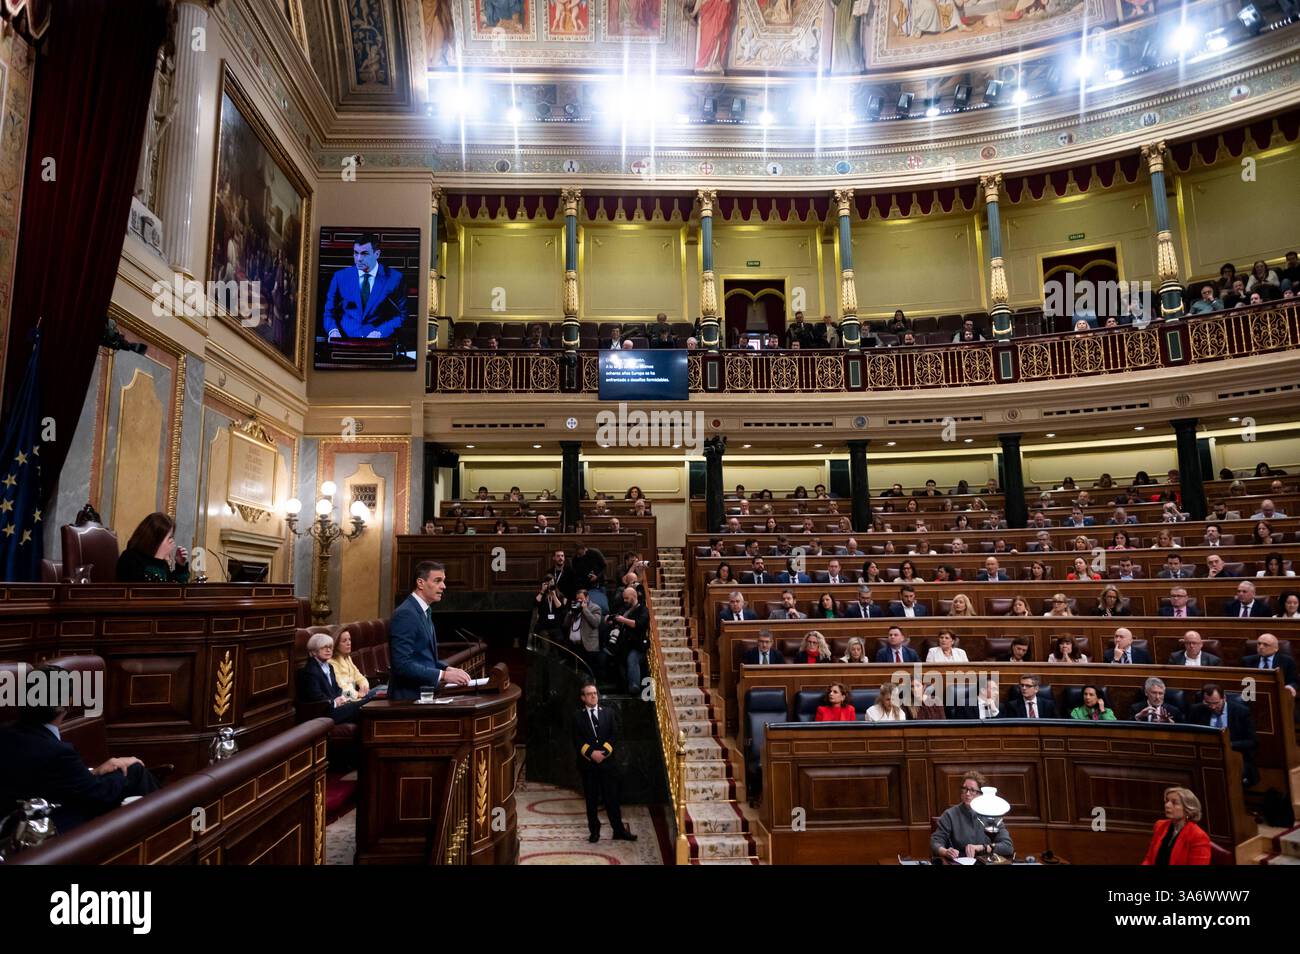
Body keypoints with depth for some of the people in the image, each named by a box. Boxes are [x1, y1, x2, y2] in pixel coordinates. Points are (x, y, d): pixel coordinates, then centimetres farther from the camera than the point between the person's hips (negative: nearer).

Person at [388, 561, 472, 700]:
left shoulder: (424, 611, 13)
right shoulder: (405, 614, -15)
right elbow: (403, 665, -21)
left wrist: (447, 668, 4)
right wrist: (443, 675, -21)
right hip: (409, 697, -8)